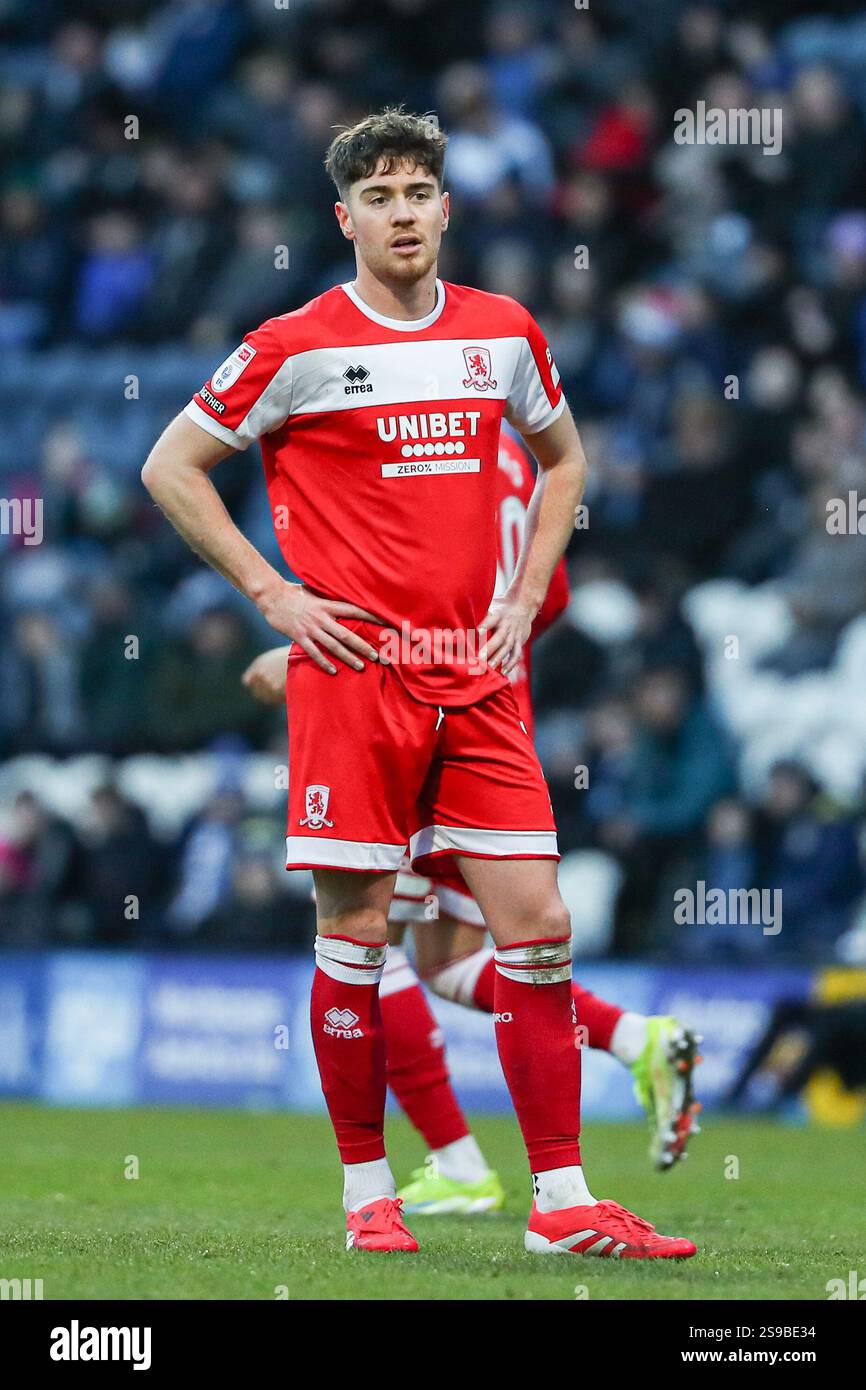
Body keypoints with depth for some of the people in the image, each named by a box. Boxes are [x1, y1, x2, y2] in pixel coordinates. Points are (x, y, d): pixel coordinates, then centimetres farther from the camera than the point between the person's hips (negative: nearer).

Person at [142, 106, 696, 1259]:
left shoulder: (505, 334, 8)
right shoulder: (297, 348, -4)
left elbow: (563, 458, 25)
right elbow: (172, 468, 3)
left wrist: (526, 596, 12)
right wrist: (271, 593, -4)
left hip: (476, 679, 4)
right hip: (351, 675, -4)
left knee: (540, 929, -1)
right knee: (356, 936, -2)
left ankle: (562, 1203, 3)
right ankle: (368, 1195, 10)